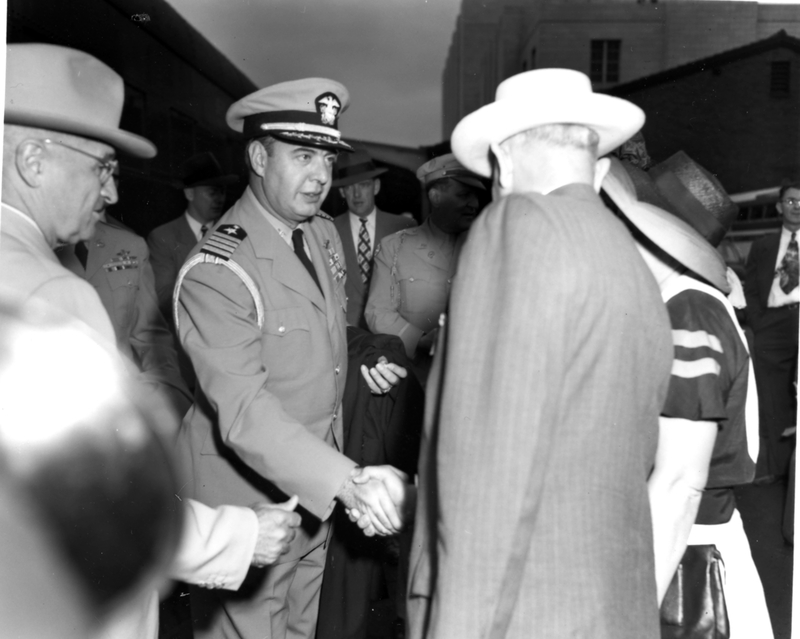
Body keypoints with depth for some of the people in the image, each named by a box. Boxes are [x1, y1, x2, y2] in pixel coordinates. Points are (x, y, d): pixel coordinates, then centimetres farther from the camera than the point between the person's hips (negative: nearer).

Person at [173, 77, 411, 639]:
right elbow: (244, 410, -33)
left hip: (315, 485, 7)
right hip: (248, 492, -7)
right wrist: (348, 480, -43)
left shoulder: (326, 234, 4)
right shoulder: (216, 270, -24)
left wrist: (365, 358, 4)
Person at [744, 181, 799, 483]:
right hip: (773, 325, 1)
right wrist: (759, 324, 0)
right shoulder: (763, 246, 19)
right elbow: (750, 290, 15)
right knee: (775, 404, 0)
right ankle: (775, 468, 2)